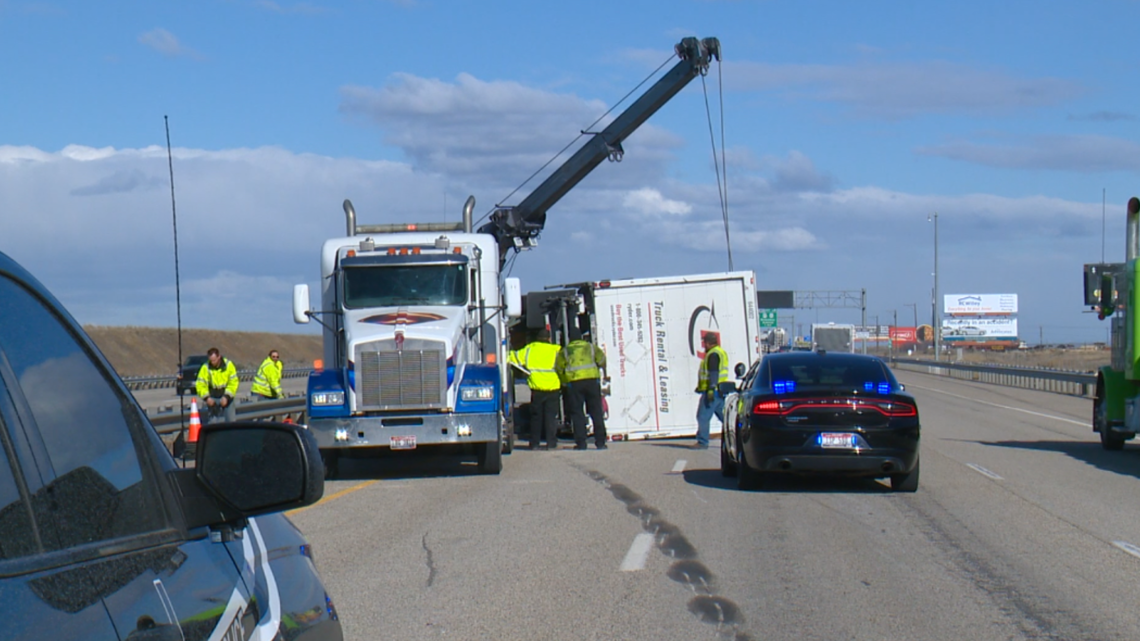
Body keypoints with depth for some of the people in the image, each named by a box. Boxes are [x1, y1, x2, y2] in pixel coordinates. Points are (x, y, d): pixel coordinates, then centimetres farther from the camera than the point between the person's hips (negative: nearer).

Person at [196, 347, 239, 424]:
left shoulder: (228, 365, -8)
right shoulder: (205, 368, -11)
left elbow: (233, 382, -7)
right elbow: (201, 384, -8)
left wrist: (227, 397, -17)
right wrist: (206, 397, -22)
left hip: (226, 397, 1)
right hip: (211, 398, -1)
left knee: (232, 420, 2)